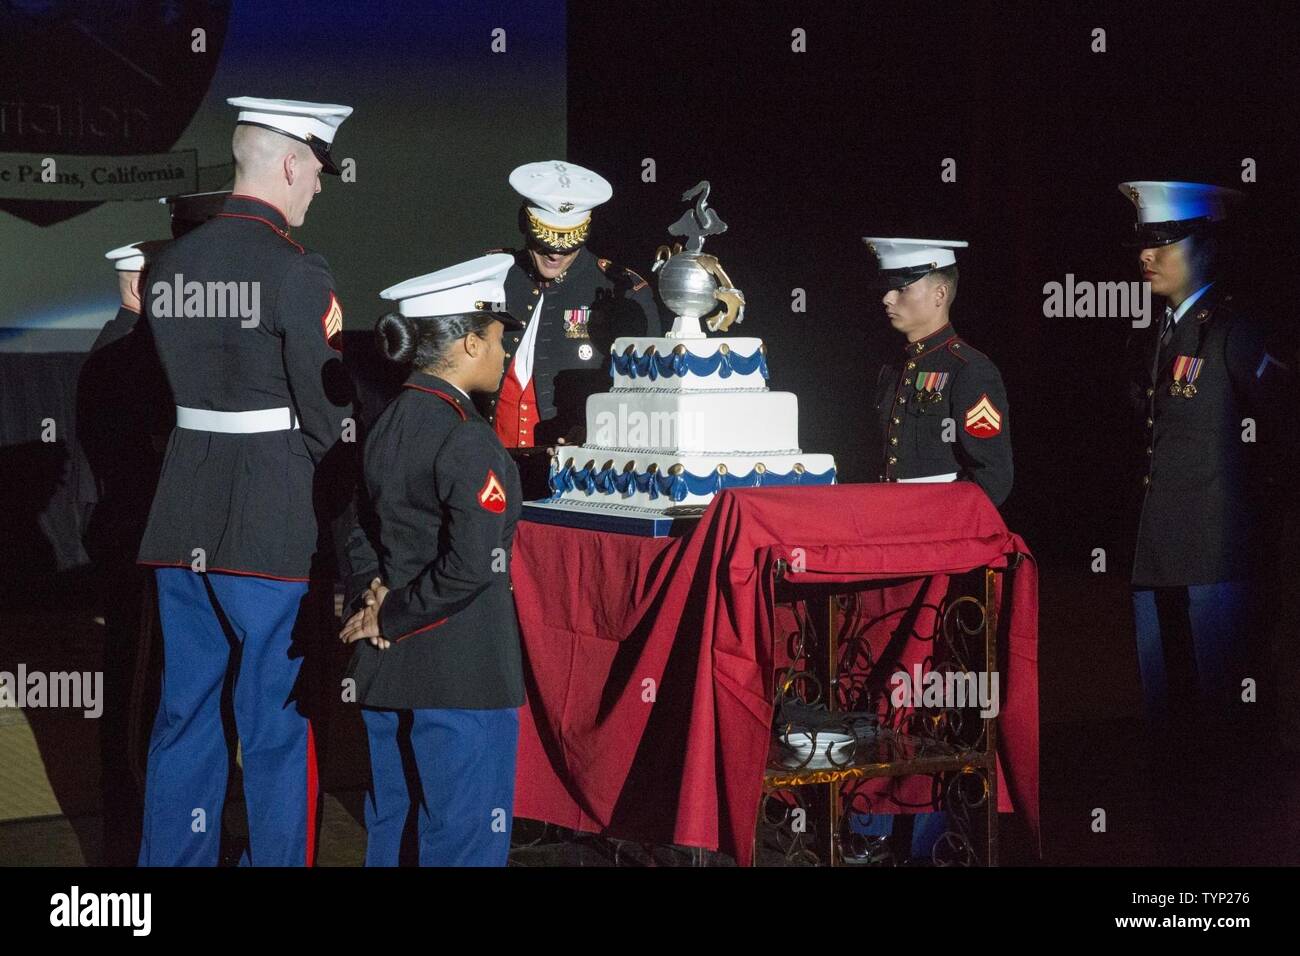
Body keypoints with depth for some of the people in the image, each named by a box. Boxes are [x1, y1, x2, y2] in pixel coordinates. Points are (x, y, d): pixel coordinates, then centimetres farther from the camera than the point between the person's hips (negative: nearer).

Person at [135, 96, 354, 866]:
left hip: (182, 526, 6)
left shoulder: (170, 266, 7)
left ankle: (173, 857, 23)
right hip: (274, 528, -6)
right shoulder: (299, 275, -14)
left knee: (185, 715, 15)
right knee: (279, 729, 4)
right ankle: (280, 858, 11)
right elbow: (328, 417, -12)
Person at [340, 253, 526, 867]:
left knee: (388, 830, 17)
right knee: (466, 840, -1)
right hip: (462, 674, -9)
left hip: (385, 667, 9)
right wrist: (391, 619, -12)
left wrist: (378, 596, -1)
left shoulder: (387, 424, 9)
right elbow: (472, 564, -23)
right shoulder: (466, 437, -17)